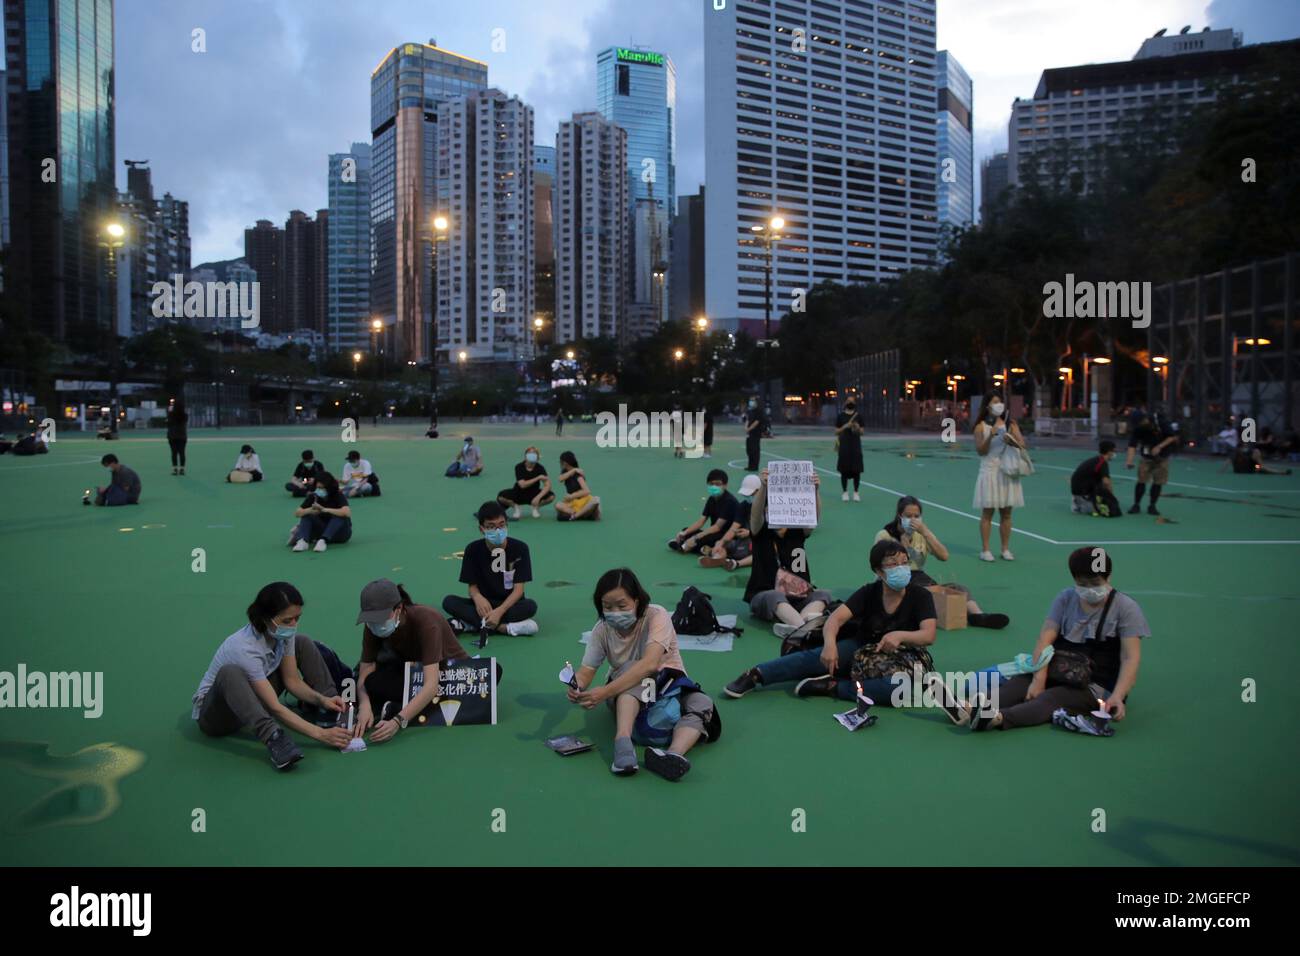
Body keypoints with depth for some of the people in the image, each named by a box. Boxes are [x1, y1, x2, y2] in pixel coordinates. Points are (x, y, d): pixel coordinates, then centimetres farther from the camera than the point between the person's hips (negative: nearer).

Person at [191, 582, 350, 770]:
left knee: (302, 643, -3)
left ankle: (332, 712, -9)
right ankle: (274, 738, -49)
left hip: (252, 701, 8)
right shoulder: (245, 648, -35)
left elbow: (292, 680, -5)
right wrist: (320, 734, -38)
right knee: (230, 673, -41)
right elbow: (275, 708, -35)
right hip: (215, 713, -7)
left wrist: (322, 699, -23)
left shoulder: (283, 633, -13)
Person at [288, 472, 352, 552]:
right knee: (306, 515, -15)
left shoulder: (338, 496, -18)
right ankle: (303, 541, -38)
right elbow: (297, 513, -11)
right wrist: (311, 510, -31)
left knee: (339, 516, -32)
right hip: (323, 531, 4)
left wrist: (324, 509, -38)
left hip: (340, 533, -4)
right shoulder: (314, 497, -5)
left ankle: (323, 541, -46)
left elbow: (347, 512, -38)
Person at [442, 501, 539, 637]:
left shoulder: (519, 548, -12)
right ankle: (505, 628, -32)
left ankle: (469, 624, -29)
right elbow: (472, 586, -3)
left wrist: (500, 611, -32)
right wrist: (478, 598, -29)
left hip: (509, 605, -1)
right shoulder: (473, 549, -7)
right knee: (449, 602, -24)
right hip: (484, 605, 2)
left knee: (530, 605, -33)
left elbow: (518, 588, -14)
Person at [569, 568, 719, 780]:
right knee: (631, 668, -34)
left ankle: (675, 753, -55)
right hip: (625, 694, 1)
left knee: (702, 705, -31)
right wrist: (576, 687, -38)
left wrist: (605, 692, -47)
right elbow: (586, 672, -12)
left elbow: (650, 664, -38)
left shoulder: (657, 616, -24)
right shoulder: (602, 630, -10)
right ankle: (623, 741, -50)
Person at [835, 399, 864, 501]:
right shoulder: (841, 416, 4)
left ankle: (856, 492, 10)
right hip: (844, 446, -1)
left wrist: (858, 428, -12)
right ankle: (844, 492, 11)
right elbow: (836, 432, 3)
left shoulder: (858, 416, 8)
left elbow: (861, 432, 9)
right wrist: (845, 426, -13)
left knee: (857, 470, 1)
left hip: (856, 445, 1)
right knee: (844, 469, 0)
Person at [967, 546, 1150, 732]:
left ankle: (999, 718, -61)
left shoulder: (1126, 608, -4)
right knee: (1020, 682, -27)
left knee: (1052, 698, -34)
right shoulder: (1065, 598, 6)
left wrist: (1117, 696, -29)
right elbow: (1044, 640, -4)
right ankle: (973, 709, -54)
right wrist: (1039, 679, -20)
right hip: (1060, 674, 4)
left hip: (1097, 686, -4)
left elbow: (1130, 659, -12)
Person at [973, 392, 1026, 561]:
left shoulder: (1011, 424, 7)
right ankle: (985, 550, 4)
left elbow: (1022, 444, -1)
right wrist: (990, 436, -19)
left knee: (1006, 513, 6)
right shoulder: (981, 426, 0)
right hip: (990, 472, -3)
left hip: (1008, 472, 3)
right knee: (987, 512, -1)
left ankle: (1005, 549, 13)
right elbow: (980, 451, -6)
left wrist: (1011, 440, -20)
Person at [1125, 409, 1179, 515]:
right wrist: (1129, 460, -40)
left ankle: (1152, 506, 12)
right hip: (1146, 457, 0)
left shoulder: (1162, 423, -21)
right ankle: (1136, 505, 2)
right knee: (1141, 480, -8)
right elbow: (1132, 445, -25)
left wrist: (1159, 447, -25)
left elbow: (1173, 436, -13)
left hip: (1162, 457, 0)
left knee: (1158, 482, 2)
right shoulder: (1138, 429, -17)